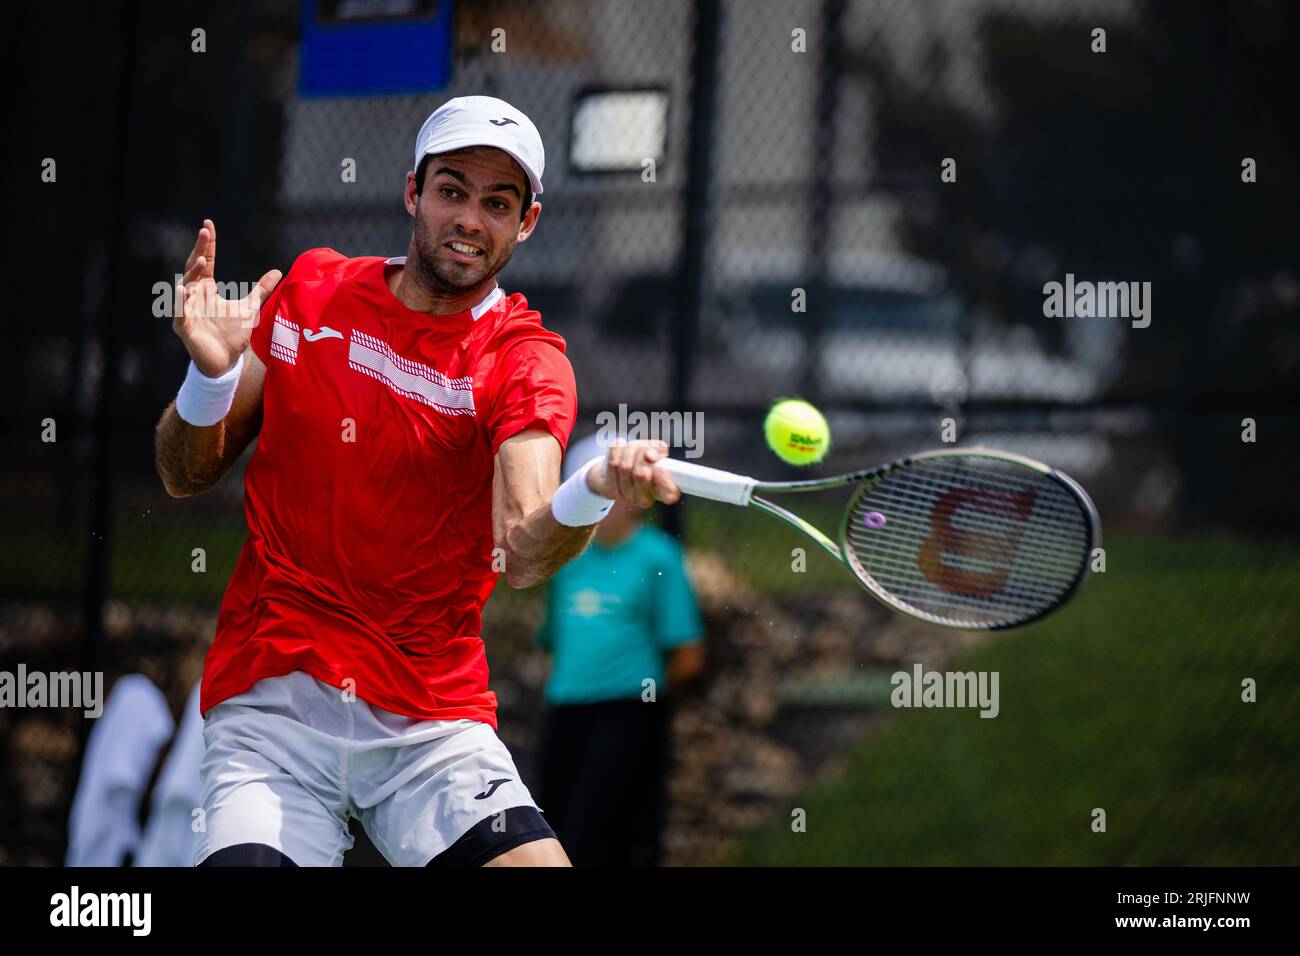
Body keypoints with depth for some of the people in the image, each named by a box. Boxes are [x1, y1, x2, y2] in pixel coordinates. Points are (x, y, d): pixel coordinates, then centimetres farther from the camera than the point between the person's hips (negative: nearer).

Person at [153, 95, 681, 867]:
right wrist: (211, 375, -11)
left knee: (534, 863, -19)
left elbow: (523, 555, -20)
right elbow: (187, 477, 10)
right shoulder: (311, 290, 6)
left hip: (435, 725, -1)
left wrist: (595, 492, -42)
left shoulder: (526, 360, -3)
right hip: (271, 705, 1)